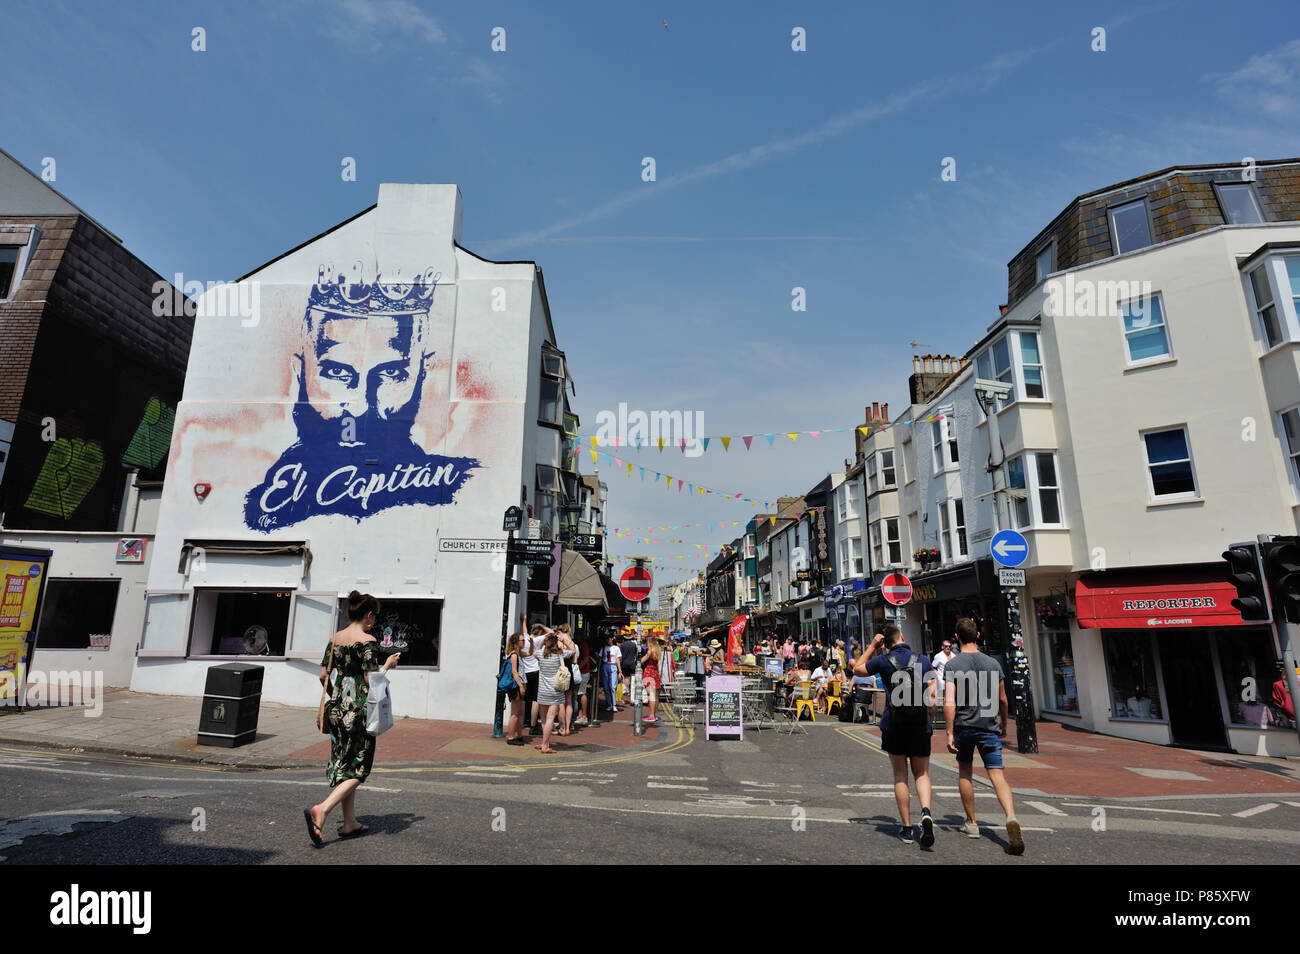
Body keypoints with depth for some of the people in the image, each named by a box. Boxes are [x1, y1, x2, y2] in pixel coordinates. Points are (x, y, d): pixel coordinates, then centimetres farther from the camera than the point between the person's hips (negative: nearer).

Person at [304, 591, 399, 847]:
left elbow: (323, 675, 10)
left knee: (342, 765, 15)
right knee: (358, 768, 4)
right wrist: (387, 665, -1)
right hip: (358, 711, -7)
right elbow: (370, 680, -18)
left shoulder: (335, 638, 7)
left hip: (336, 709, 8)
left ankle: (350, 823, 23)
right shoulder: (368, 641, -14)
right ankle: (321, 810, -13)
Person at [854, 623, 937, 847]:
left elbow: (858, 668, 12)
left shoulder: (884, 660, -4)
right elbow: (932, 697, -1)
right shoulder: (923, 660, 1)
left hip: (893, 726, -1)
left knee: (900, 776, 10)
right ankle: (926, 812, -10)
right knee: (922, 774, 15)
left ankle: (906, 828, 12)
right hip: (920, 726, 1)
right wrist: (930, 720, 11)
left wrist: (872, 646, 13)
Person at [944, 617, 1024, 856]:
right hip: (988, 727, 2)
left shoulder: (953, 664, -8)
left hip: (963, 726, -2)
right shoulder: (993, 663, 4)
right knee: (998, 775, -1)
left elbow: (949, 702, -16)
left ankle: (971, 823, 24)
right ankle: (1011, 818, -24)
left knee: (964, 773, 16)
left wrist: (950, 733, -11)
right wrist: (1003, 724, 29)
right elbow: (1002, 700, 13)